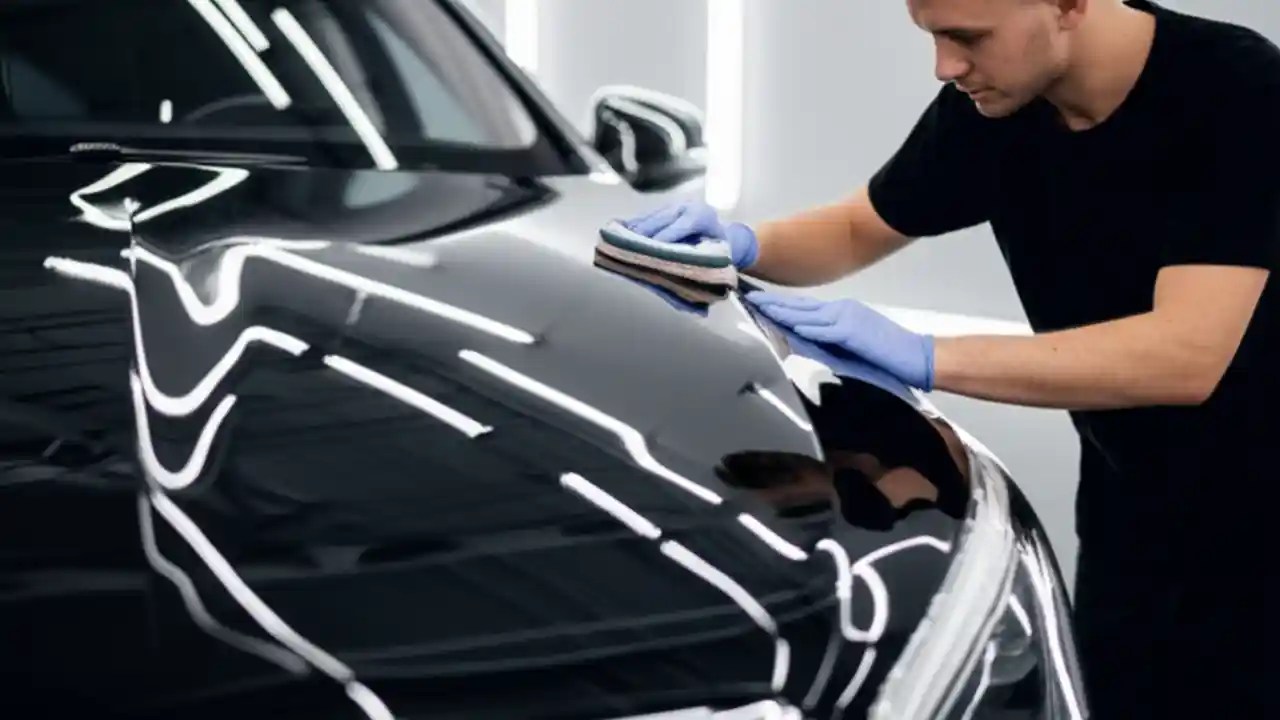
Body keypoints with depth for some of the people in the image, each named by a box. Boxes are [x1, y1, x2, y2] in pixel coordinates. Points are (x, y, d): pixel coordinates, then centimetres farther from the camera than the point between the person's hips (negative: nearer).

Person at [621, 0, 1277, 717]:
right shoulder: (988, 105, -6)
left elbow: (1187, 355, -33)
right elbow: (858, 232, 10)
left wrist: (927, 357, -34)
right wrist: (743, 245, -11)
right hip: (1133, 503, 5)